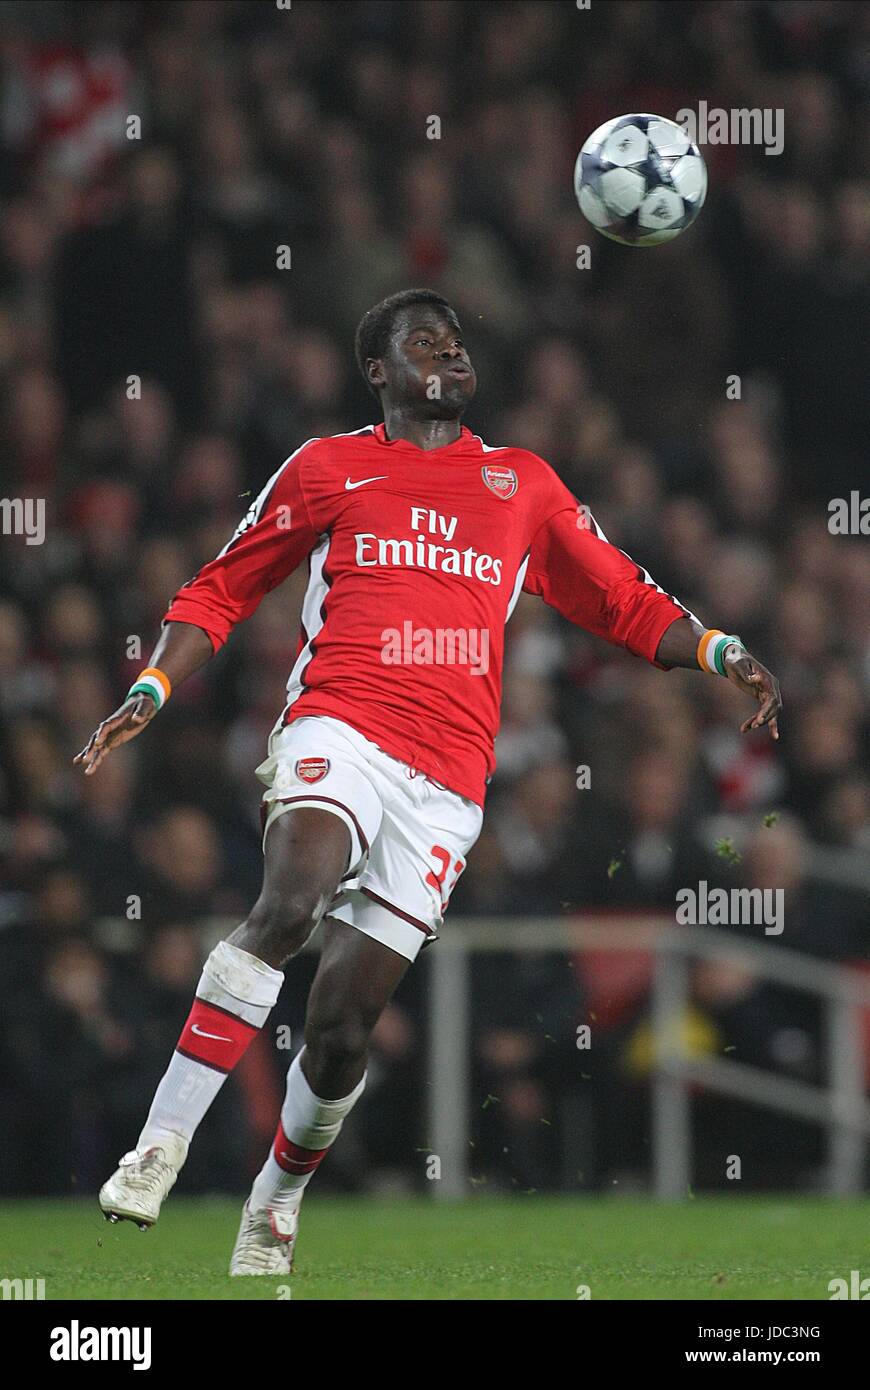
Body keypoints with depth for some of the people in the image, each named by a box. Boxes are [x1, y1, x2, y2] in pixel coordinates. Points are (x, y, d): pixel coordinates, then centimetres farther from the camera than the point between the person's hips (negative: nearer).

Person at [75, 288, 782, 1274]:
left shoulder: (525, 484, 21)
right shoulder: (328, 469, 15)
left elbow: (625, 603, 23)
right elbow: (222, 590, 20)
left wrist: (723, 656, 7)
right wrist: (148, 694, 7)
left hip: (447, 778, 2)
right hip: (339, 730, -2)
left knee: (342, 1025, -2)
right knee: (288, 904, -33)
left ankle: (276, 1206, 24)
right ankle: (158, 1151, -32)